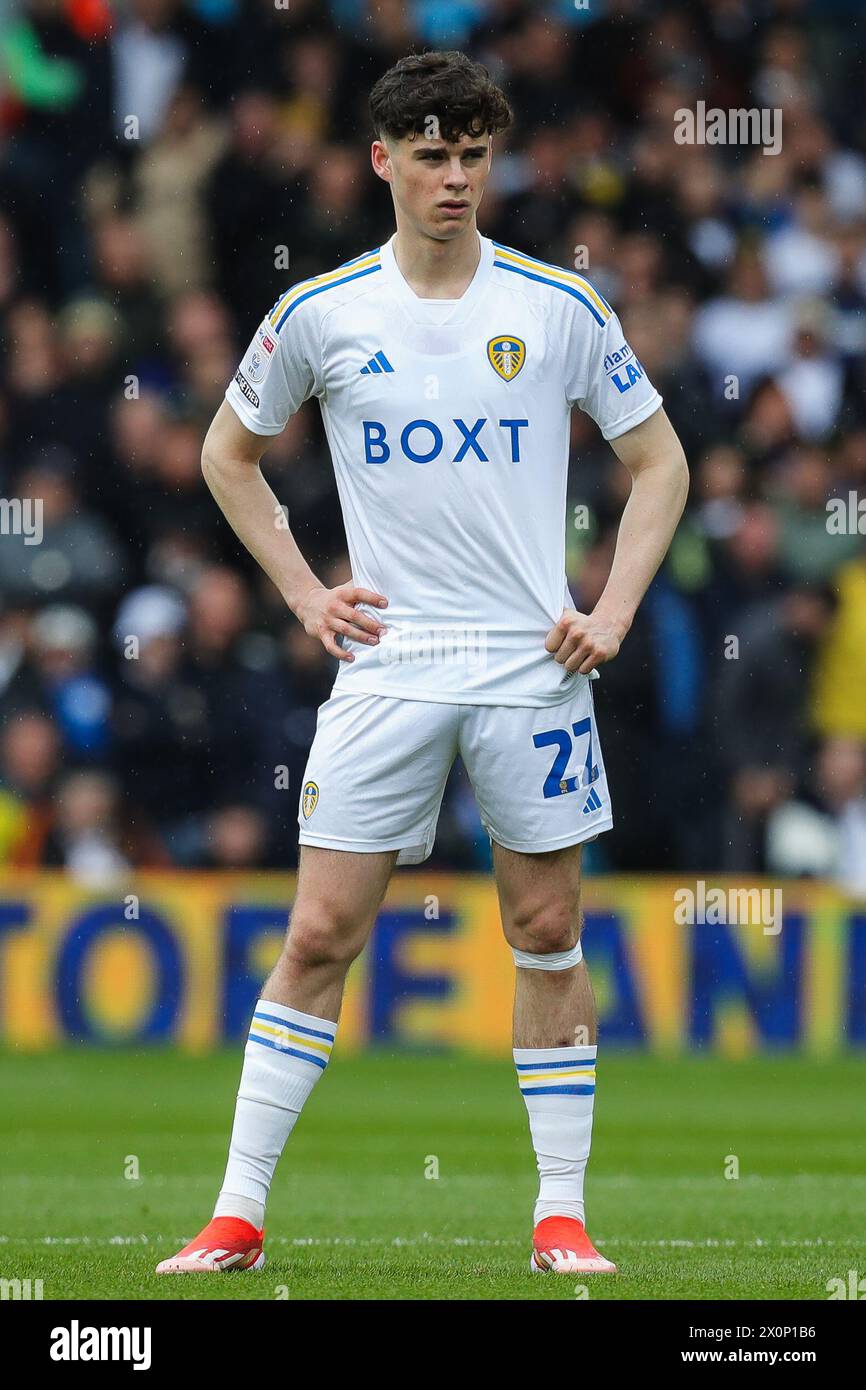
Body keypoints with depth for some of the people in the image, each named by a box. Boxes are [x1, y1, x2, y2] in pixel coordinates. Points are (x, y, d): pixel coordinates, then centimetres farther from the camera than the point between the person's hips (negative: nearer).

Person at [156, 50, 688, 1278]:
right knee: (319, 937, -3)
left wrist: (613, 612, -1)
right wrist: (303, 593, 6)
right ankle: (239, 1214, 1)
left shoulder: (559, 306, 1)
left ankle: (562, 1215, 11)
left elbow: (659, 461, 10)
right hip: (386, 662, 0)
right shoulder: (321, 314, 1)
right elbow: (228, 451, 16)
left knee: (548, 933, 3)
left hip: (532, 664, 0)